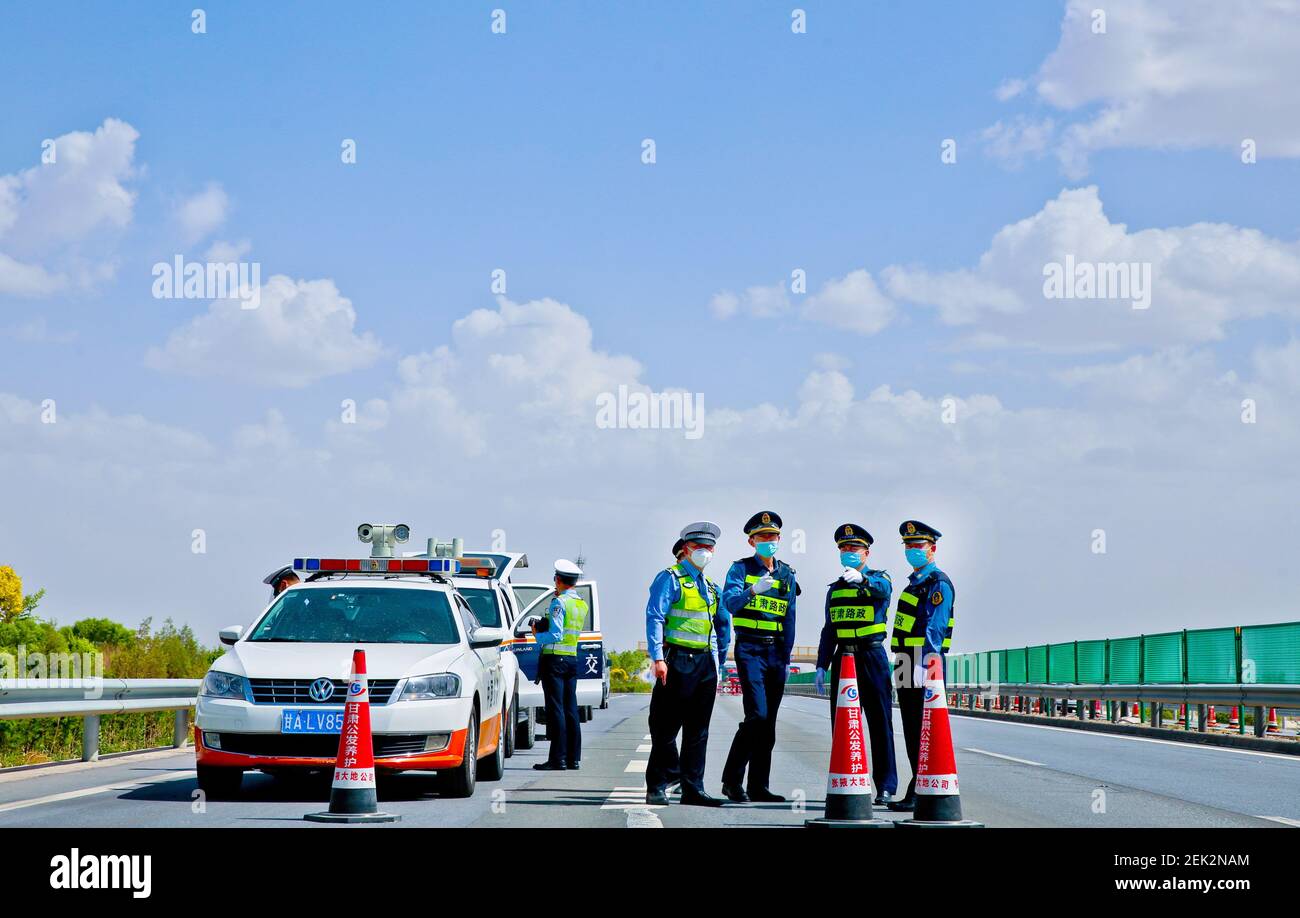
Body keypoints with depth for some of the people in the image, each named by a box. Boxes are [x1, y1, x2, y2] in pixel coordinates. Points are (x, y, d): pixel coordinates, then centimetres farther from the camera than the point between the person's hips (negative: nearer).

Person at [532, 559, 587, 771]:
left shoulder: (559, 602, -12)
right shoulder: (582, 604, 12)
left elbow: (556, 635, -19)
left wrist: (538, 636, -2)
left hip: (554, 658, -8)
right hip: (573, 658, 8)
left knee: (556, 709, -7)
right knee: (570, 710, 10)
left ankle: (558, 759, -8)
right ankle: (574, 758, 10)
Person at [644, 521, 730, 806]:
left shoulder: (710, 586, 20)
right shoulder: (670, 579, -2)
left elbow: (722, 623, 27)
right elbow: (654, 617, -10)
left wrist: (718, 661, 18)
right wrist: (658, 658, -20)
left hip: (706, 664, 7)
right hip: (678, 662, -7)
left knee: (698, 730, 6)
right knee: (667, 728, -5)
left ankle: (693, 789, 8)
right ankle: (657, 787, -1)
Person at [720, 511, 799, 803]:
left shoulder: (787, 574, 14)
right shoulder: (741, 568, 1)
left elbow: (789, 618, 13)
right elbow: (729, 603, -14)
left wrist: (786, 657, 6)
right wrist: (753, 590, -32)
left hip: (776, 651, 5)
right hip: (750, 649, -5)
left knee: (769, 722, 5)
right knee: (757, 715, -17)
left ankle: (759, 787, 8)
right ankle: (732, 780, -10)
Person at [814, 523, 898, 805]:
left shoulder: (878, 580, 3)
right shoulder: (835, 589, 17)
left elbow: (883, 588, -24)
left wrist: (861, 578, -44)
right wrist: (822, 666, 13)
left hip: (872, 656, -5)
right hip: (843, 657, 5)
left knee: (880, 723, -5)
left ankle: (886, 787, -4)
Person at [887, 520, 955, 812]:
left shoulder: (938, 583, -9)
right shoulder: (914, 582, 20)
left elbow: (934, 628, -19)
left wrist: (926, 663, -27)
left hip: (923, 666, -10)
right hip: (907, 668, 10)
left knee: (922, 732, -9)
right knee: (912, 732, 11)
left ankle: (918, 795, -9)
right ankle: (921, 793, 16)